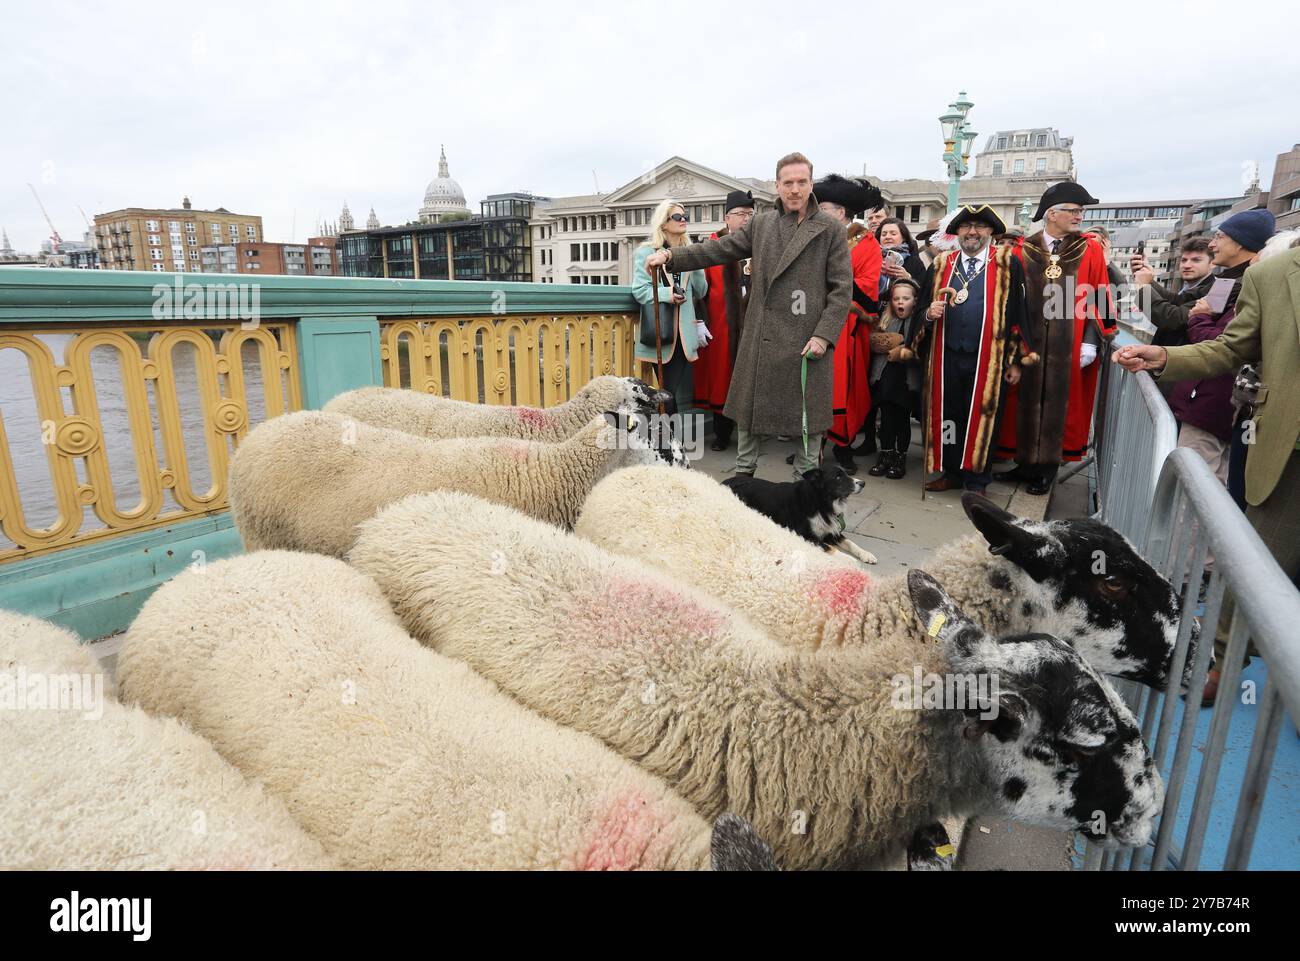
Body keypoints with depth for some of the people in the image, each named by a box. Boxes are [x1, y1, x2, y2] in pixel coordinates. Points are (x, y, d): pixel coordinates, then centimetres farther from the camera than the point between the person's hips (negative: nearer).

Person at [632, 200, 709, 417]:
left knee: (684, 394, 2)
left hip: (684, 331, 4)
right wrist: (666, 294, -21)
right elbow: (639, 289, -8)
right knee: (668, 394, 1)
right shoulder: (647, 252, 0)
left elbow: (700, 292, 14)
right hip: (661, 330, -4)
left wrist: (696, 267, -2)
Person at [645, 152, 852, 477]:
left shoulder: (830, 230, 2)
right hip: (761, 339, 3)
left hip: (806, 341, -3)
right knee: (751, 411, 10)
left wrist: (823, 335, -12)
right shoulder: (760, 224, 11)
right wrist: (670, 255, -3)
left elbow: (842, 288, -2)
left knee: (808, 413, 5)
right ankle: (743, 474, 26)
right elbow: (718, 249, 9)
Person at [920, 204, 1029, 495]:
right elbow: (927, 305, 18)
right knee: (947, 416, 8)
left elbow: (1017, 313, -1)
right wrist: (930, 313, -6)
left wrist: (1016, 360, -5)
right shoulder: (941, 264, 10)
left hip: (988, 360, -3)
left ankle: (976, 481, 16)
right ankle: (952, 472, 23)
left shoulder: (1007, 263, 1)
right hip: (946, 357, 3)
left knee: (981, 419, 3)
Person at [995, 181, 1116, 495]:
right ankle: (1026, 462, 18)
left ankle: (1046, 467, 15)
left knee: (1058, 404, 5)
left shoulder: (1091, 251, 4)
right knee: (1025, 402, 5)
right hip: (1028, 343, 1)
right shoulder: (1023, 250, 4)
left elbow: (1099, 298, 2)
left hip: (1069, 347, 0)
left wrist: (1092, 340, -6)